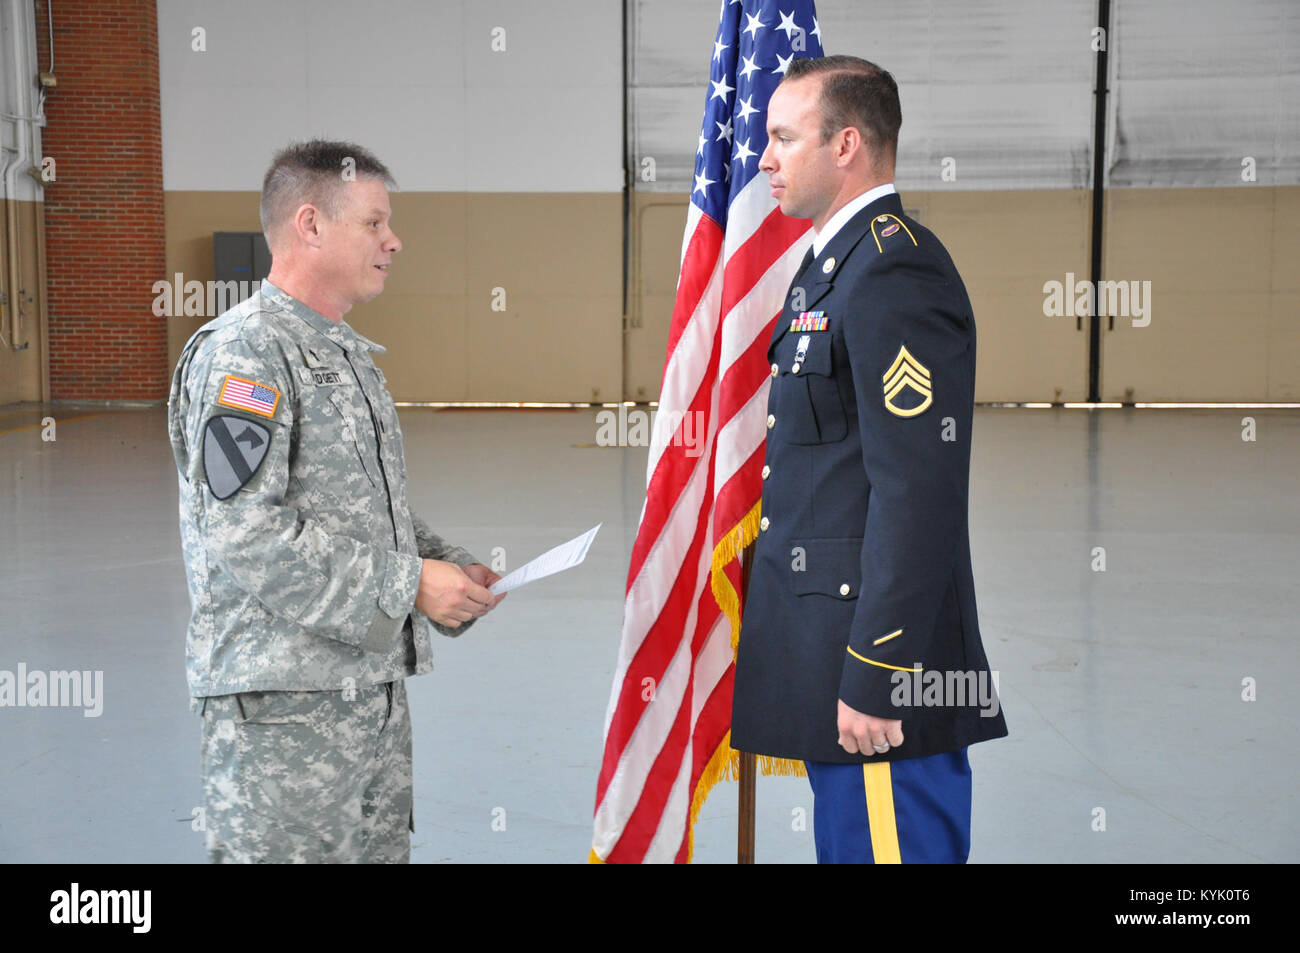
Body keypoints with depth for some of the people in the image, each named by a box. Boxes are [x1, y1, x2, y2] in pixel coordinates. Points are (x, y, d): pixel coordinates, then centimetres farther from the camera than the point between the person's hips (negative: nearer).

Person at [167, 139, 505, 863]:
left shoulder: (351, 354, 17)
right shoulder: (242, 353, -13)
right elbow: (244, 535, -22)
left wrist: (450, 569, 6)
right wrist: (407, 584, -19)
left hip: (375, 683, 9)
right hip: (282, 701, -9)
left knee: (382, 847, 15)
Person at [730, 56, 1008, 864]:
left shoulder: (895, 271, -16)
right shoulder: (835, 265, 18)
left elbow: (919, 491, -22)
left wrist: (875, 676, -22)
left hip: (883, 660, -10)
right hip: (833, 647, 10)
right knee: (844, 845, 18)